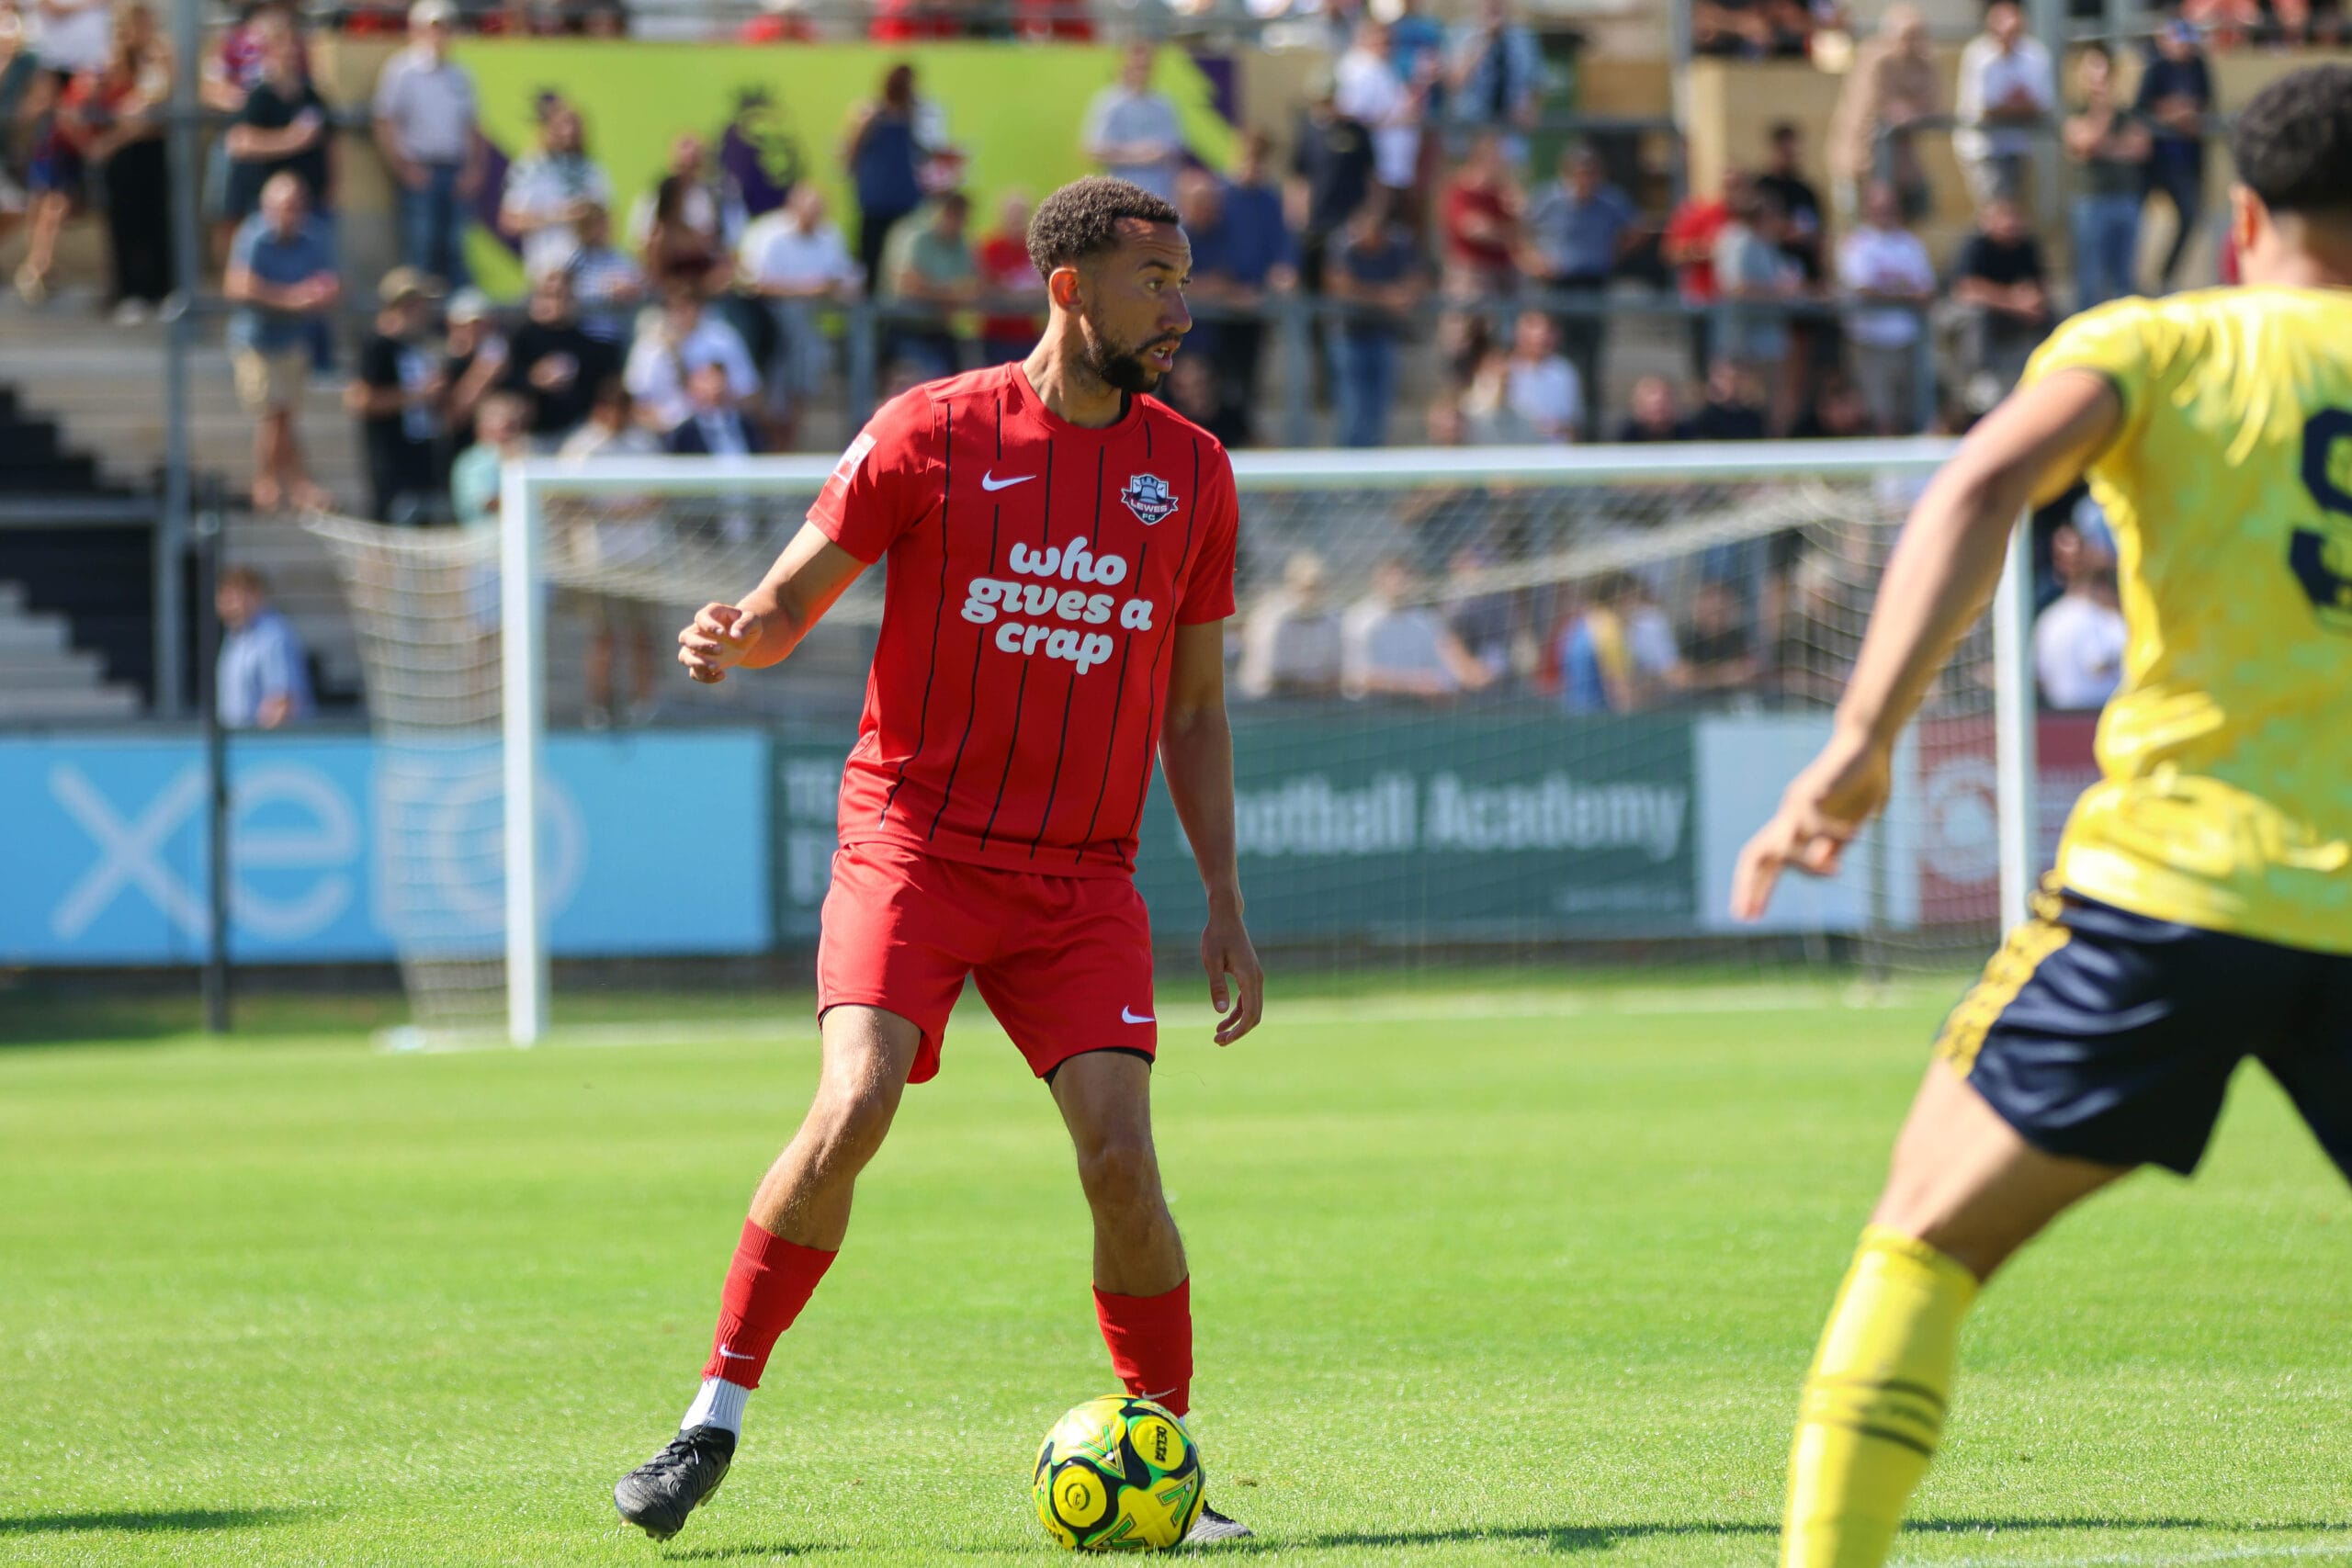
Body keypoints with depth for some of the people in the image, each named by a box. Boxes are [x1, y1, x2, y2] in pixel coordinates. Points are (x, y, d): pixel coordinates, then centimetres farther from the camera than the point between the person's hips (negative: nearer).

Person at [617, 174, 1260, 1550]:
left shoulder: (1191, 476, 8)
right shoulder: (933, 434, -3)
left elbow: (1195, 707, 15)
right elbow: (791, 601, 2)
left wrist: (1226, 904, 9)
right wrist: (735, 639, -22)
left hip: (1084, 880, 2)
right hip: (915, 843, -2)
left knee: (1120, 1152, -12)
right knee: (854, 1110, -20)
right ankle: (717, 1417, -6)